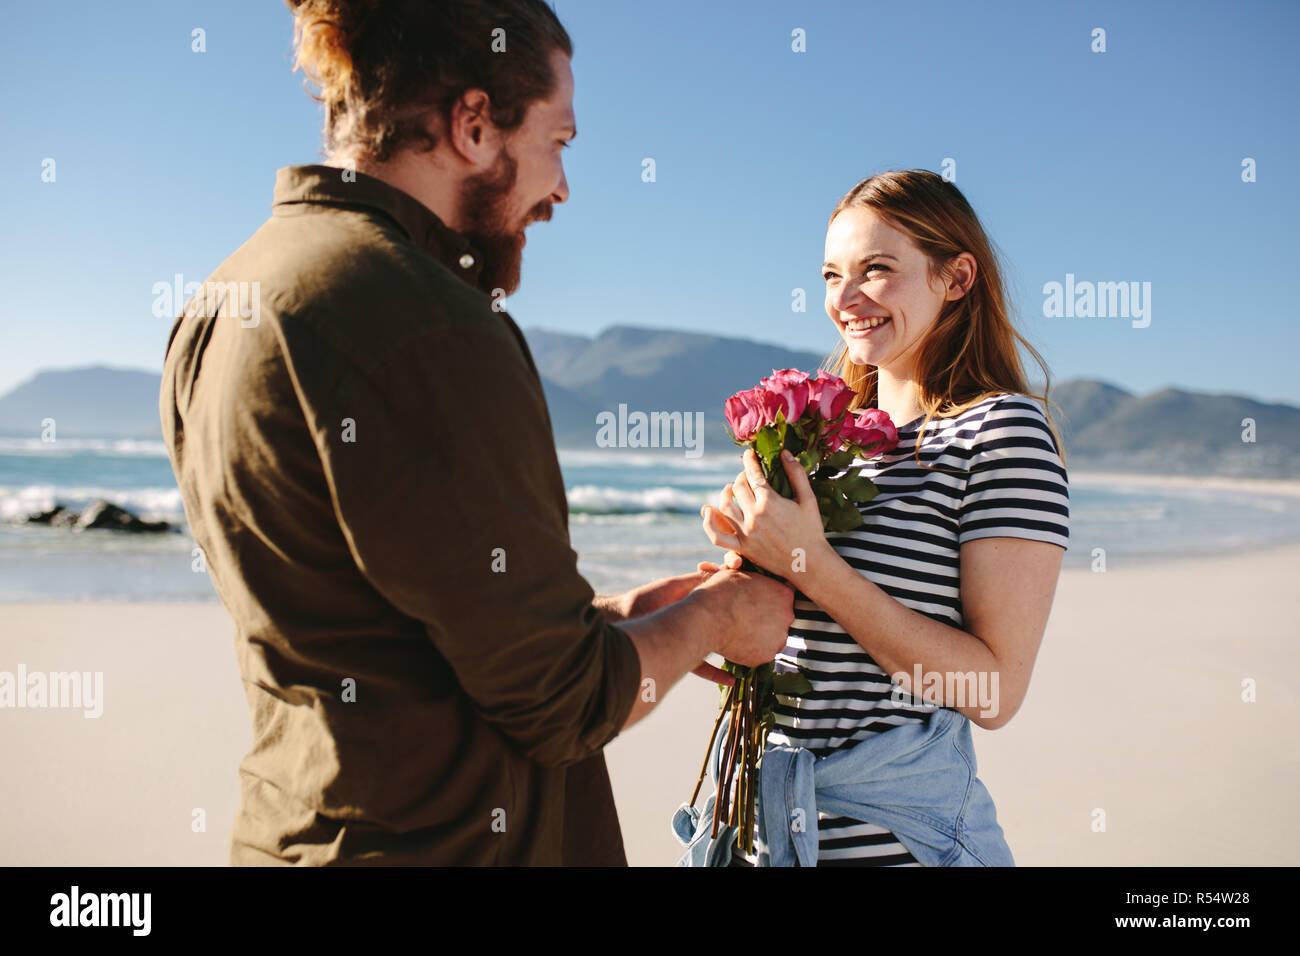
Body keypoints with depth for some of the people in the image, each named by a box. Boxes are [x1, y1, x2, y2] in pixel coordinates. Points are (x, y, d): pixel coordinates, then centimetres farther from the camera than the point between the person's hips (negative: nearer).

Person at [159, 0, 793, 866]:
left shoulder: (218, 305, 4)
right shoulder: (427, 329, -25)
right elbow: (561, 707, -21)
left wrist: (606, 617, 12)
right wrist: (711, 618, -2)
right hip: (455, 840, -8)